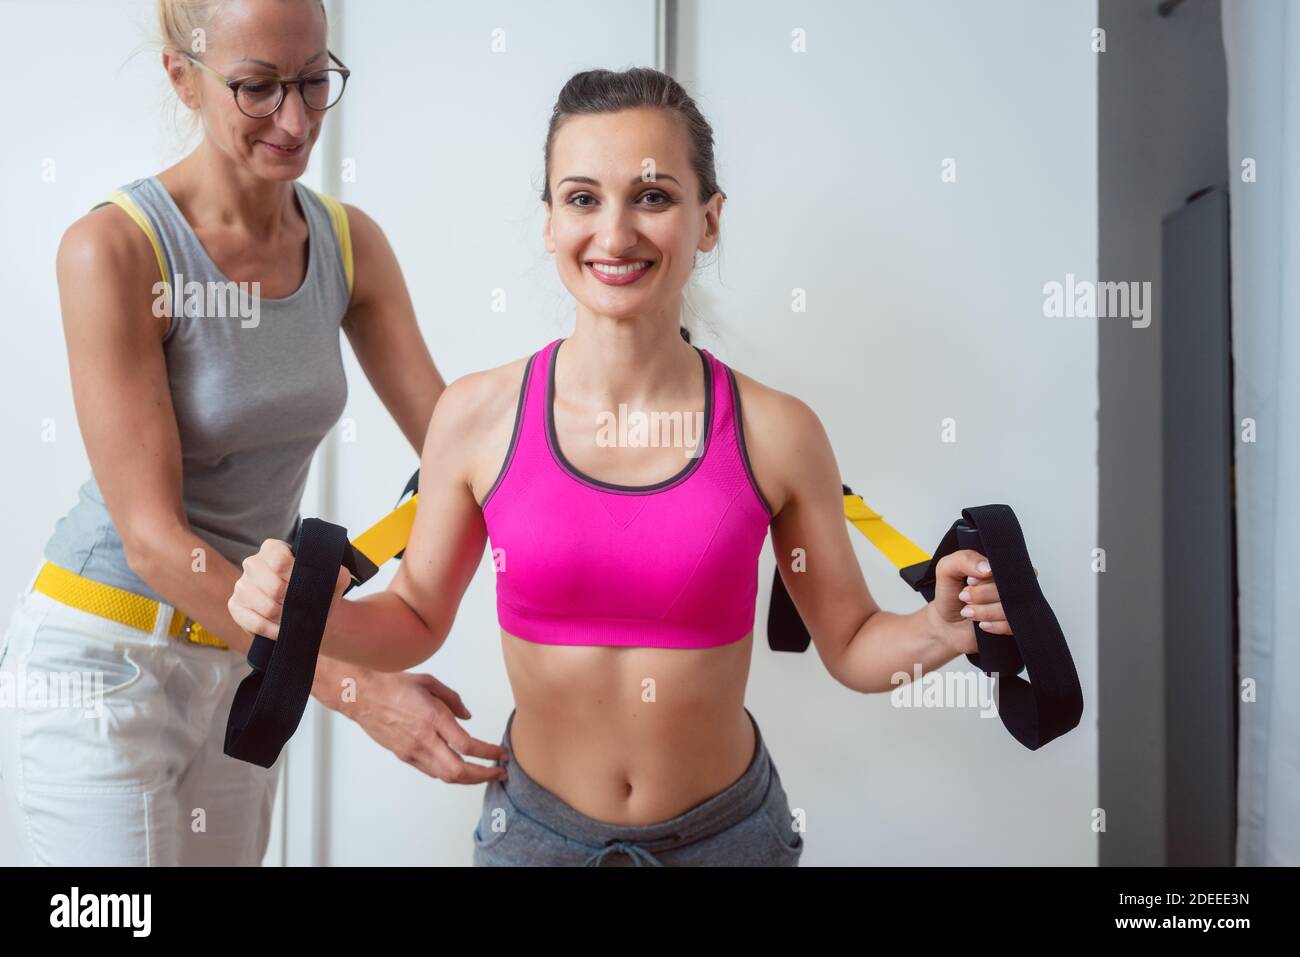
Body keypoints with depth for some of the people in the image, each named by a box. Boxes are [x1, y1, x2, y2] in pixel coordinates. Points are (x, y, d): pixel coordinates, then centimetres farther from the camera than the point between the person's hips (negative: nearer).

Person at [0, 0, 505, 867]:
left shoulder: (350, 242, -3)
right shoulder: (112, 249, -19)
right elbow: (152, 535, -21)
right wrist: (354, 688, -25)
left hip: (241, 658, 5)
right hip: (105, 664, -5)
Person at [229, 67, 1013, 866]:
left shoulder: (777, 433, -14)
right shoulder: (476, 416, -13)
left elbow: (853, 647, -2)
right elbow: (416, 621, 0)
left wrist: (942, 630, -21)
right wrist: (311, 615, -18)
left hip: (729, 829, 0)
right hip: (535, 826, 1)